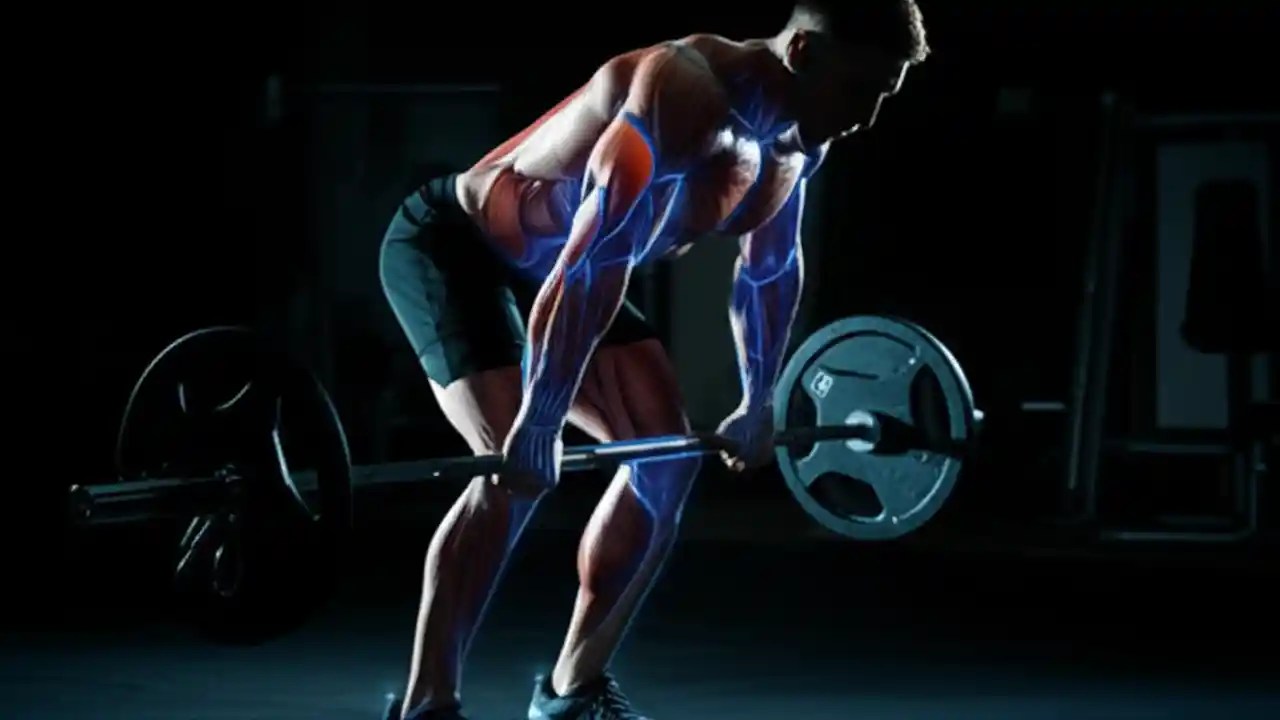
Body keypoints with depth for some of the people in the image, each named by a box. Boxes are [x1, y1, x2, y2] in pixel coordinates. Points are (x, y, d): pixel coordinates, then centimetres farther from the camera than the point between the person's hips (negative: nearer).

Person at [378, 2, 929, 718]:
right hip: (448, 248, -10)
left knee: (665, 457, 5)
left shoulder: (797, 137, -5)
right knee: (519, 472, -25)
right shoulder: (677, 101, -36)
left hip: (542, 265, 10)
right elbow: (593, 265, -38)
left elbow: (771, 267, 12)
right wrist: (537, 428, -37)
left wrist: (758, 405, 17)